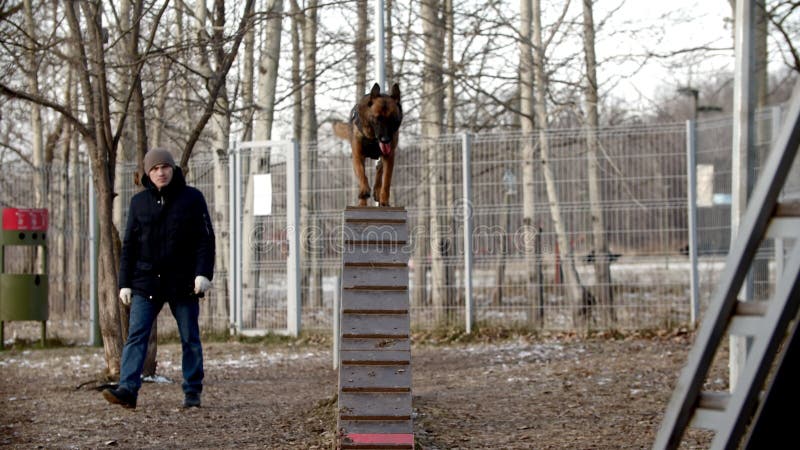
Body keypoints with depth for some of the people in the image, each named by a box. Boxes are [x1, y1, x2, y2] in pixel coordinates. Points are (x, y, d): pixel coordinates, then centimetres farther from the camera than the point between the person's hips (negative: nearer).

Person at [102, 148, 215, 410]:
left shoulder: (192, 198, 1)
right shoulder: (139, 202, 8)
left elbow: (206, 239, -2)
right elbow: (129, 246, 10)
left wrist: (203, 273, -14)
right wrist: (125, 283, 5)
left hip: (183, 283, -2)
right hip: (146, 284, 2)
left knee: (190, 339, 6)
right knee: (136, 336, -10)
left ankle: (192, 393, 15)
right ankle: (128, 390, -18)